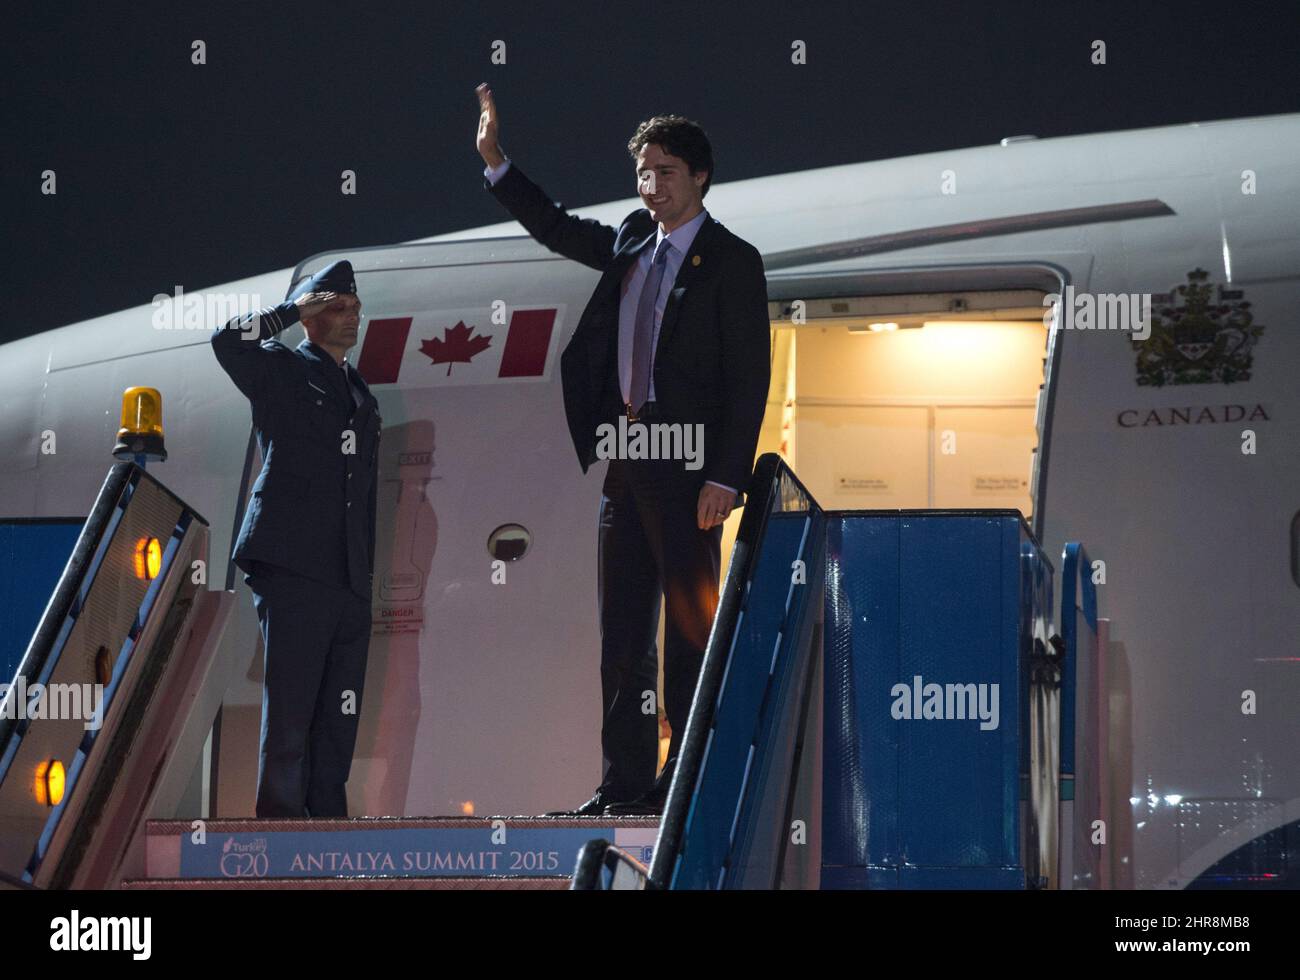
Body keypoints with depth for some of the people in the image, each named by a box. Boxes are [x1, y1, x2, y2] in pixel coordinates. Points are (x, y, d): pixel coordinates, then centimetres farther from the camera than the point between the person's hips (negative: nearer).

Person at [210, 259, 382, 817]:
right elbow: (227, 342, -19)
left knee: (339, 721, 6)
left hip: (350, 582, 7)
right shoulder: (280, 370, 3)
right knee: (289, 716, -9)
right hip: (294, 574, -7)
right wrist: (296, 307, -8)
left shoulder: (361, 396, 23)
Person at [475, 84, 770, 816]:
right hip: (626, 461, 7)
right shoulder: (632, 244, 15)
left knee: (691, 628, -4)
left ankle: (687, 779, -2)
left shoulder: (732, 261, -4)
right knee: (622, 629, 6)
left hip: (688, 467, -7)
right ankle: (626, 782, 9)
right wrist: (495, 160, 22)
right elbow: (557, 228, 31)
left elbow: (749, 378, -9)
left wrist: (725, 478, -16)